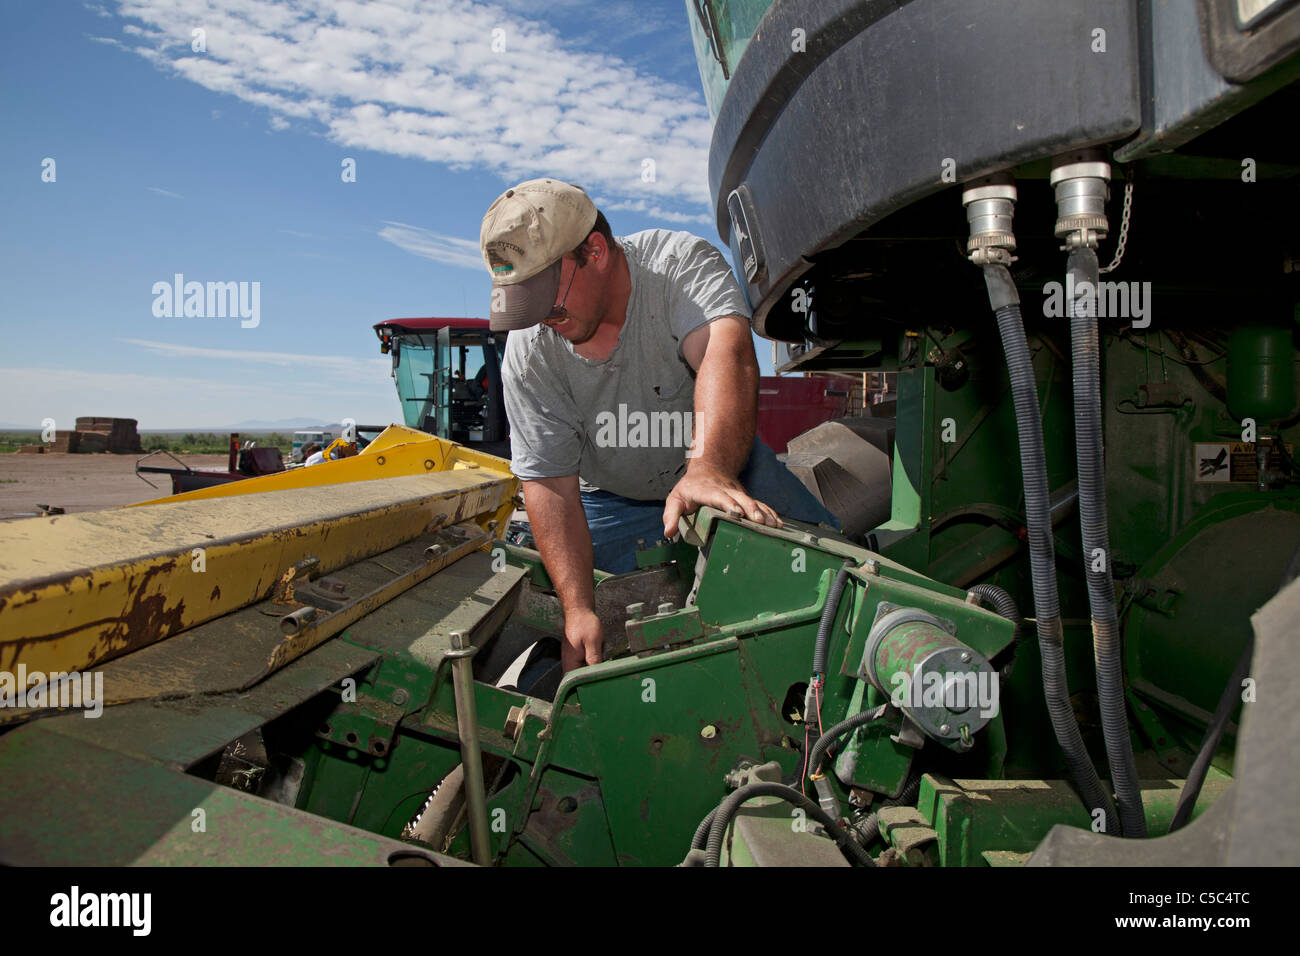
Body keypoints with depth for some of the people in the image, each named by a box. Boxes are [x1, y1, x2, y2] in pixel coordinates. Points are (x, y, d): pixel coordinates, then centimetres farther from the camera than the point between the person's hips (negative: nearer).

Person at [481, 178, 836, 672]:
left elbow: (726, 352, -45)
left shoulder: (682, 262, -25)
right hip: (613, 500, 1)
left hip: (724, 458, -1)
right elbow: (548, 483, -19)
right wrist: (578, 608, -29)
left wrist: (708, 470, -65)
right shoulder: (527, 357, -19)